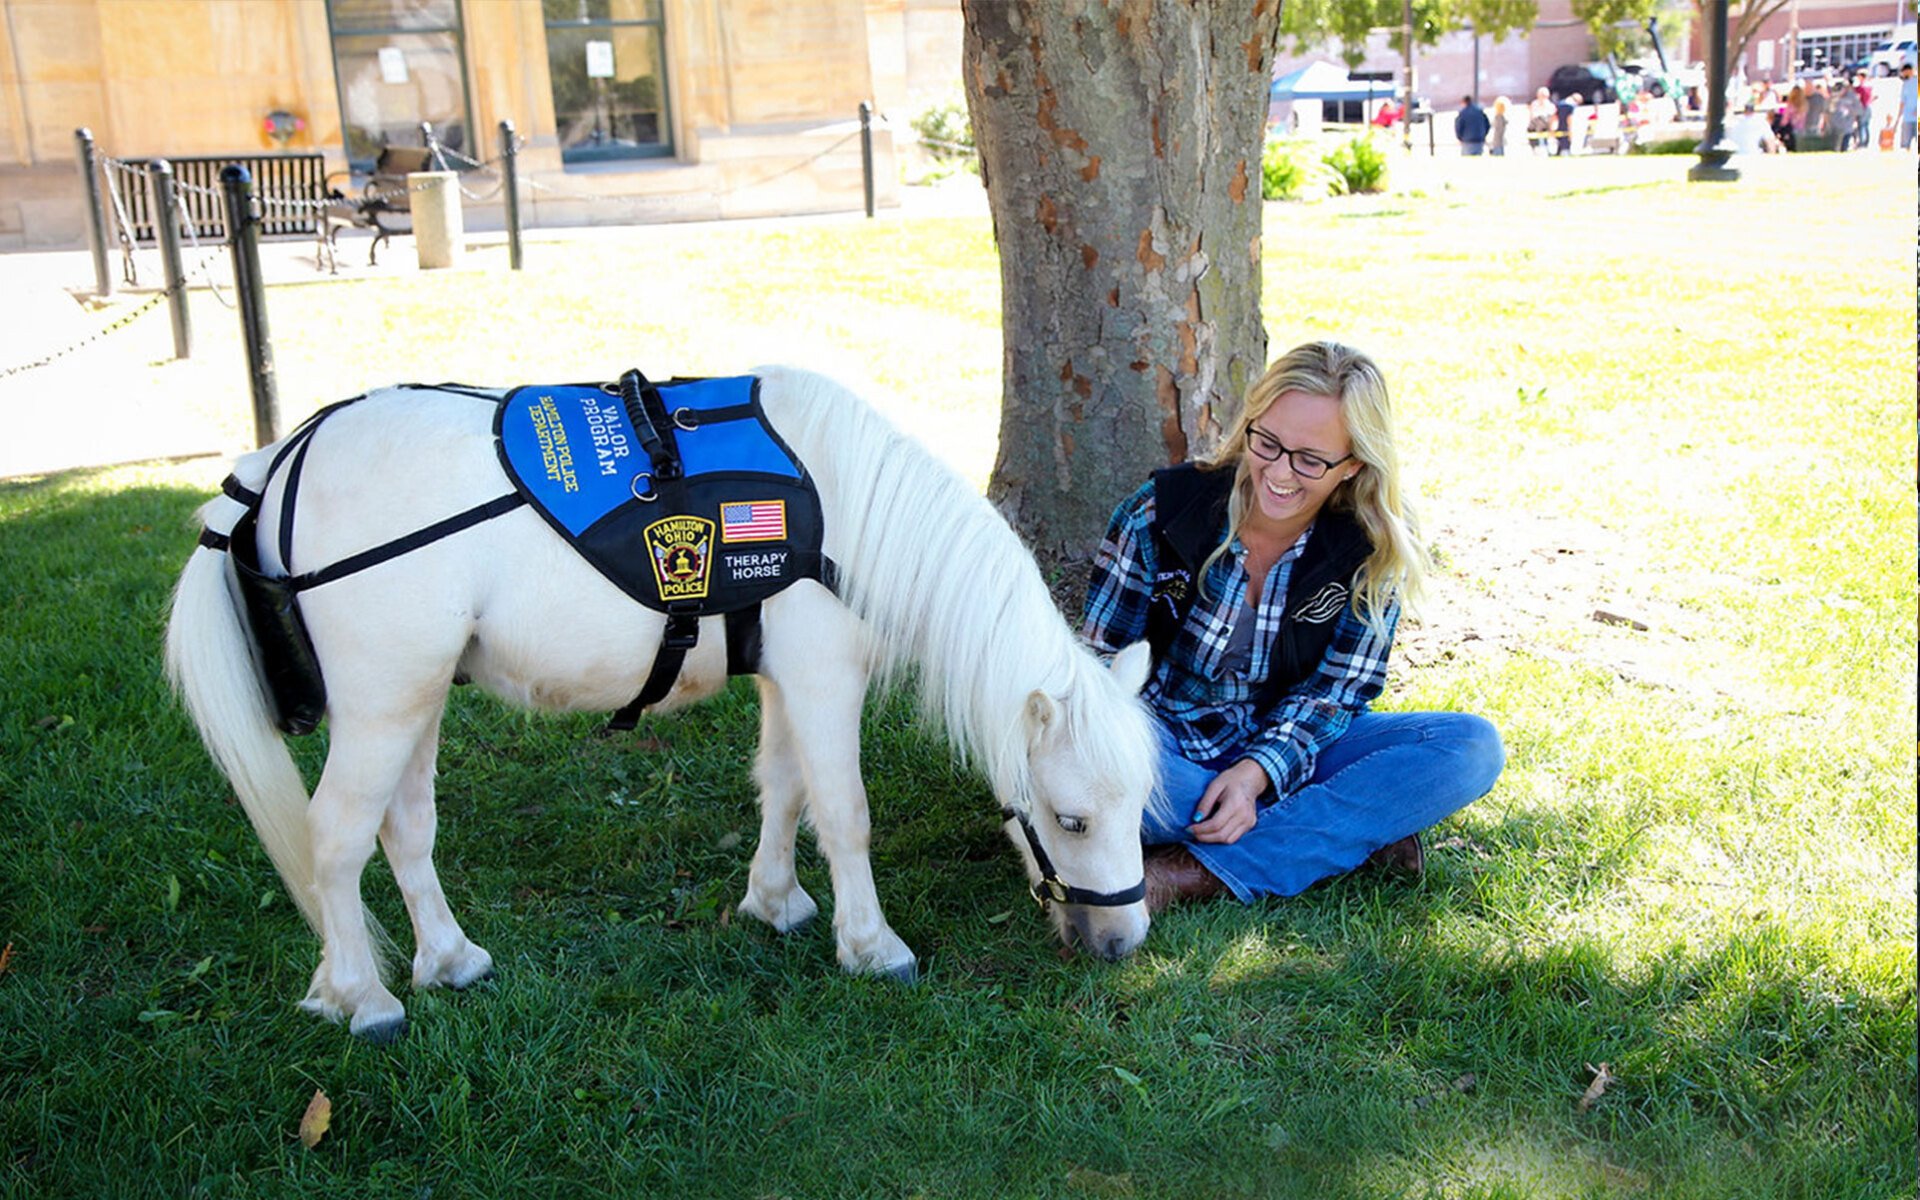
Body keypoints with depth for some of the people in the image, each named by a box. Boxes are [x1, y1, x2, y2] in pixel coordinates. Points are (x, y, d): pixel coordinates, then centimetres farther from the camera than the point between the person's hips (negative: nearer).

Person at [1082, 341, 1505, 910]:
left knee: (1473, 746, -20)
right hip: (1167, 745, -2)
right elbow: (1104, 661, -8)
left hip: (1286, 751, 2)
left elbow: (1334, 690, -8)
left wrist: (1259, 770, -26)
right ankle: (1349, 835, -23)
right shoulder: (1162, 511, -13)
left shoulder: (1375, 549, -8)